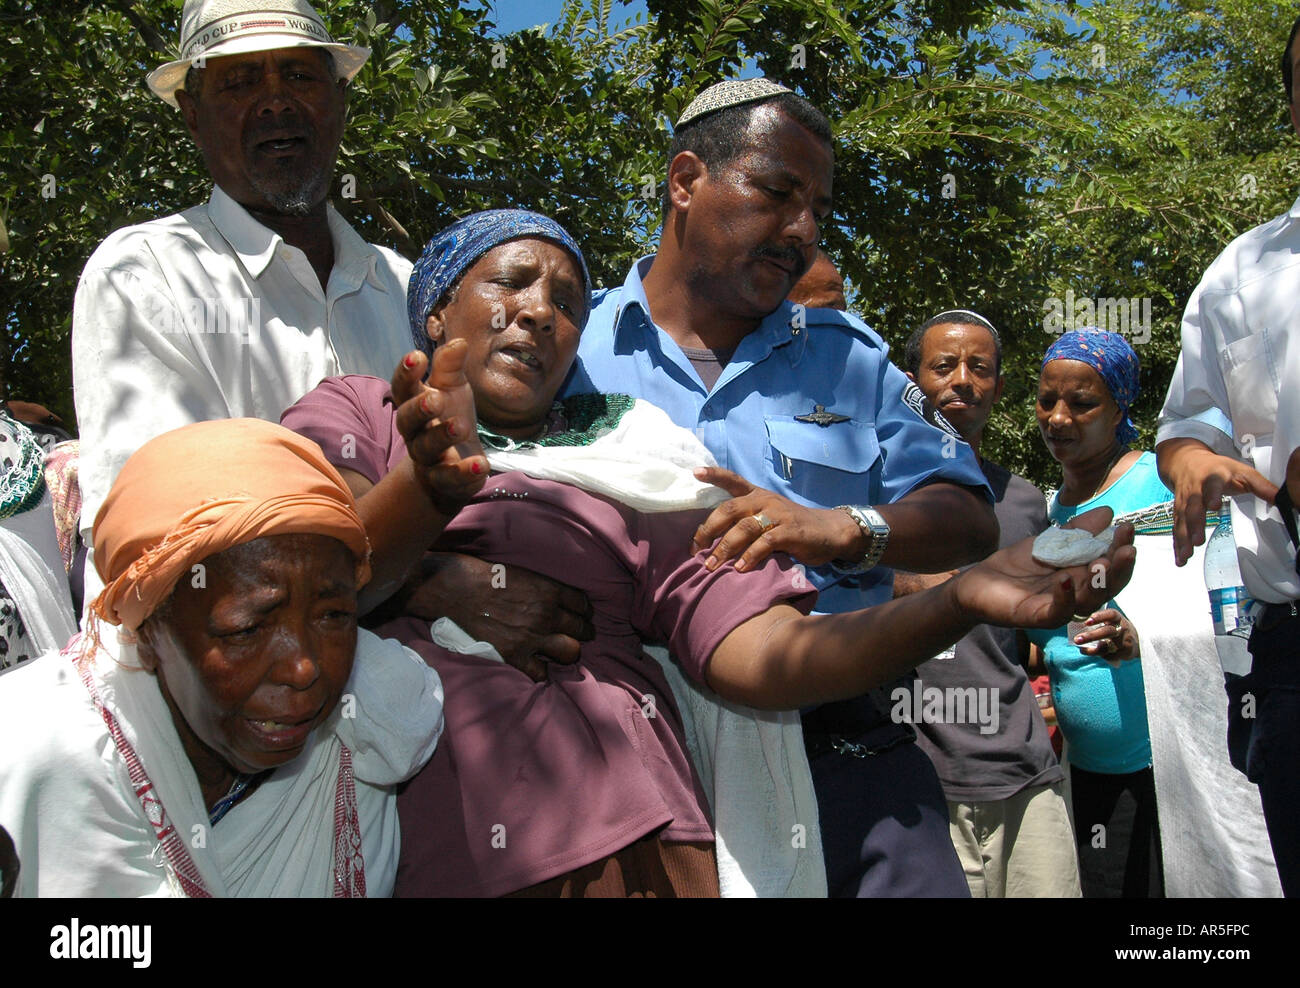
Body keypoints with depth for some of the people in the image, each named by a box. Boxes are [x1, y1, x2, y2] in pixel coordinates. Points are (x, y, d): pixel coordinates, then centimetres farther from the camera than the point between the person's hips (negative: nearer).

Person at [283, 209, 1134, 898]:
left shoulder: (632, 469, 15)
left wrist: (958, 601, -14)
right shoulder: (352, 414, 13)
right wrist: (433, 486, -25)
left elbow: (762, 656, 1)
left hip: (618, 842, 2)